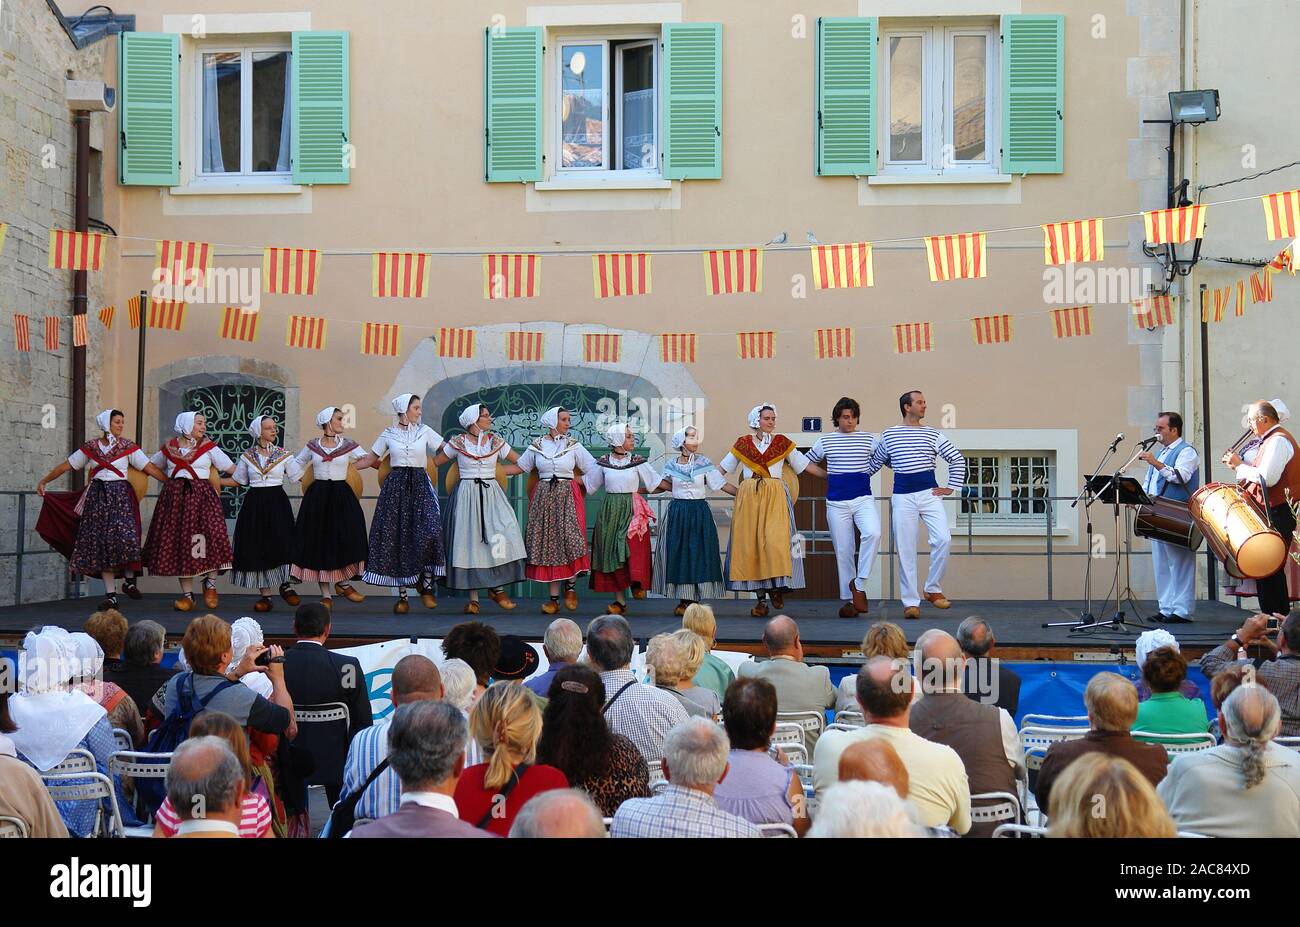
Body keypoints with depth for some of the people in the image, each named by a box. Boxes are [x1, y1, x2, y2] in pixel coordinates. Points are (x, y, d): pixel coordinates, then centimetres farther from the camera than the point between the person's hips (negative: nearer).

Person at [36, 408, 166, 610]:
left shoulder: (128, 447, 4)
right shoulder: (90, 448, 9)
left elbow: (150, 468, -1)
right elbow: (66, 466, 15)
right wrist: (43, 482, 16)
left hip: (120, 495, -2)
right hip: (97, 496, 2)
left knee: (126, 536, -21)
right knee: (101, 542, -1)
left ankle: (129, 581, -1)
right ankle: (111, 595, 1)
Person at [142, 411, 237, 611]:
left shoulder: (209, 447, 8)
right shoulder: (169, 447, 11)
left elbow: (235, 471, 8)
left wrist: (218, 482, 3)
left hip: (202, 496, -2)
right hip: (174, 498, 2)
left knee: (213, 535, -21)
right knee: (179, 542, -1)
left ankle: (210, 584, -2)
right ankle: (187, 595, 5)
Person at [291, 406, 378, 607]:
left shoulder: (348, 445, 4)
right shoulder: (312, 445, 6)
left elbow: (371, 460, -1)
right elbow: (295, 464, 18)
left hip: (341, 496, 0)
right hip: (317, 497, 0)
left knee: (346, 539, -11)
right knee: (319, 542, 0)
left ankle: (343, 583, 12)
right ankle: (325, 595, 7)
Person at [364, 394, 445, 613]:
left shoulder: (425, 431, 8)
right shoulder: (388, 434, 8)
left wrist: (432, 463, 2)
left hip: (420, 485, 0)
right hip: (396, 486, 1)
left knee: (428, 531, -20)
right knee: (395, 536, -2)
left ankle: (426, 583, -2)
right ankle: (402, 595, 6)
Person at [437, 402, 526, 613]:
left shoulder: (496, 441, 8)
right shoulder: (458, 442, 2)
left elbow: (521, 462, 11)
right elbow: (434, 462, 10)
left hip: (491, 494, 2)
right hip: (466, 495, -1)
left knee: (502, 537, -15)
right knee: (469, 541, -3)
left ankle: (497, 588, 1)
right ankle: (473, 598, 3)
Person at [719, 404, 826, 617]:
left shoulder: (782, 443, 10)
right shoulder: (742, 444, 11)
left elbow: (807, 465, 11)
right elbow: (720, 470, 17)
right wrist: (733, 490, 6)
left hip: (775, 497, -1)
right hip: (748, 498, 1)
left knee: (775, 540, -18)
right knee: (750, 544, -4)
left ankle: (777, 587, -1)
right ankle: (760, 599, 1)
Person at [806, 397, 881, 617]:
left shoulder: (869, 439, 7)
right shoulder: (825, 441, 7)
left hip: (863, 498, -1)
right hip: (837, 502, 1)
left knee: (873, 533, -28)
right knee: (843, 551, 3)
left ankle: (859, 584, -15)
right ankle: (848, 600, 13)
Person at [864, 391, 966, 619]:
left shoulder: (933, 435, 10)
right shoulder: (889, 435, 10)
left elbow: (957, 459, 13)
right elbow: (875, 463, 22)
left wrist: (951, 487, 7)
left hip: (929, 493, 0)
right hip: (902, 496, 0)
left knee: (943, 539, -17)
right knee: (905, 550, -2)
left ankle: (933, 589, 2)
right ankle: (911, 602, 5)